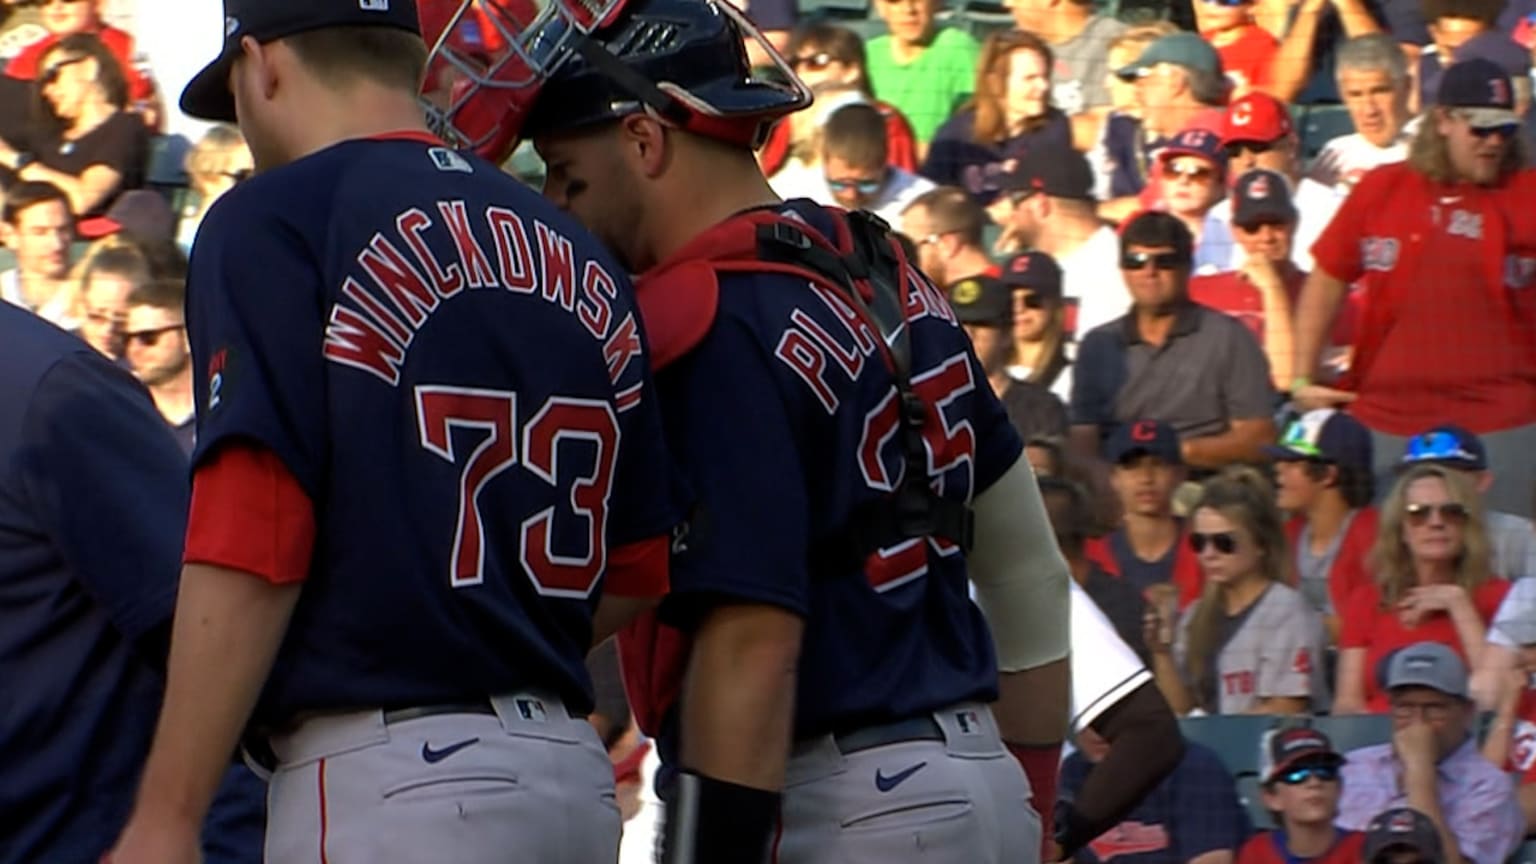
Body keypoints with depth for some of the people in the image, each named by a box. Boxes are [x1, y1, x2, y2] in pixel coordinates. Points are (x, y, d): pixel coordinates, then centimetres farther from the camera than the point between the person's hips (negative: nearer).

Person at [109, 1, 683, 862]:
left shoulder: (275, 221, -4)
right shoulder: (578, 257, 16)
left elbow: (251, 545, -13)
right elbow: (635, 574, 15)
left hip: (385, 778, -7)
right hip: (576, 774, 7)